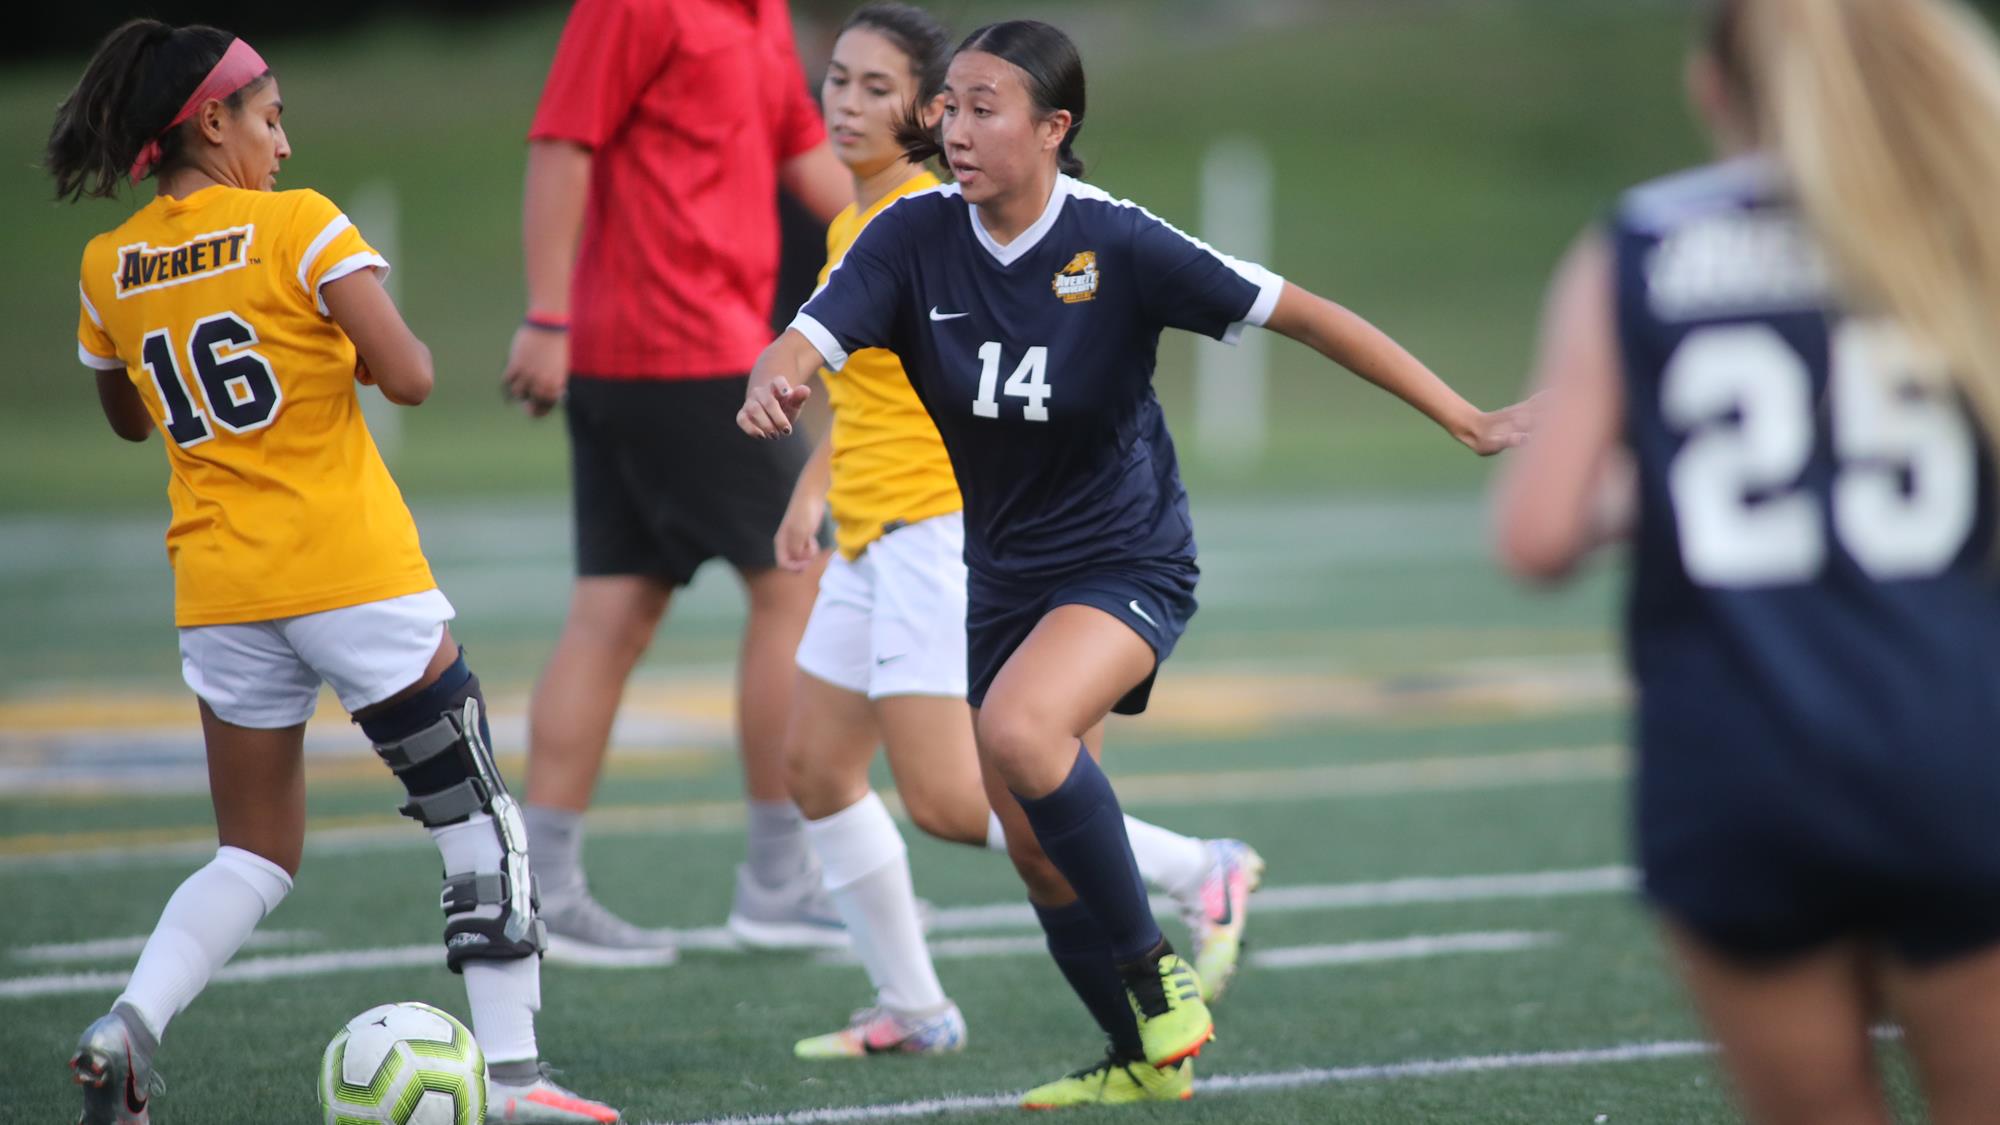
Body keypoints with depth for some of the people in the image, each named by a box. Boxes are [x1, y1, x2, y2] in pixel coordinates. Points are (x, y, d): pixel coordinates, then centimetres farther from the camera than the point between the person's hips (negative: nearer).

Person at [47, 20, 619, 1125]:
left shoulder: (109, 267, 7)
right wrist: (352, 345, 6)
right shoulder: (297, 227, -9)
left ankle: (128, 1025, -10)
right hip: (355, 576, -5)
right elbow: (407, 376, -14)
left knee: (256, 855, 14)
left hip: (219, 595, 5)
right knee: (476, 819, 8)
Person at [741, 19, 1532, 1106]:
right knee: (1036, 849, 10)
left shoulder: (1118, 245, -20)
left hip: (1128, 563, -5)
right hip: (1005, 576, 5)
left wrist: (1467, 422, -17)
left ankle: (1153, 971, -14)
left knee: (1019, 730, -32)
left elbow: (1303, 315, -16)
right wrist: (772, 382, -48)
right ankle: (1144, 1058, 32)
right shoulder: (916, 239, -11)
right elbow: (803, 344, -22)